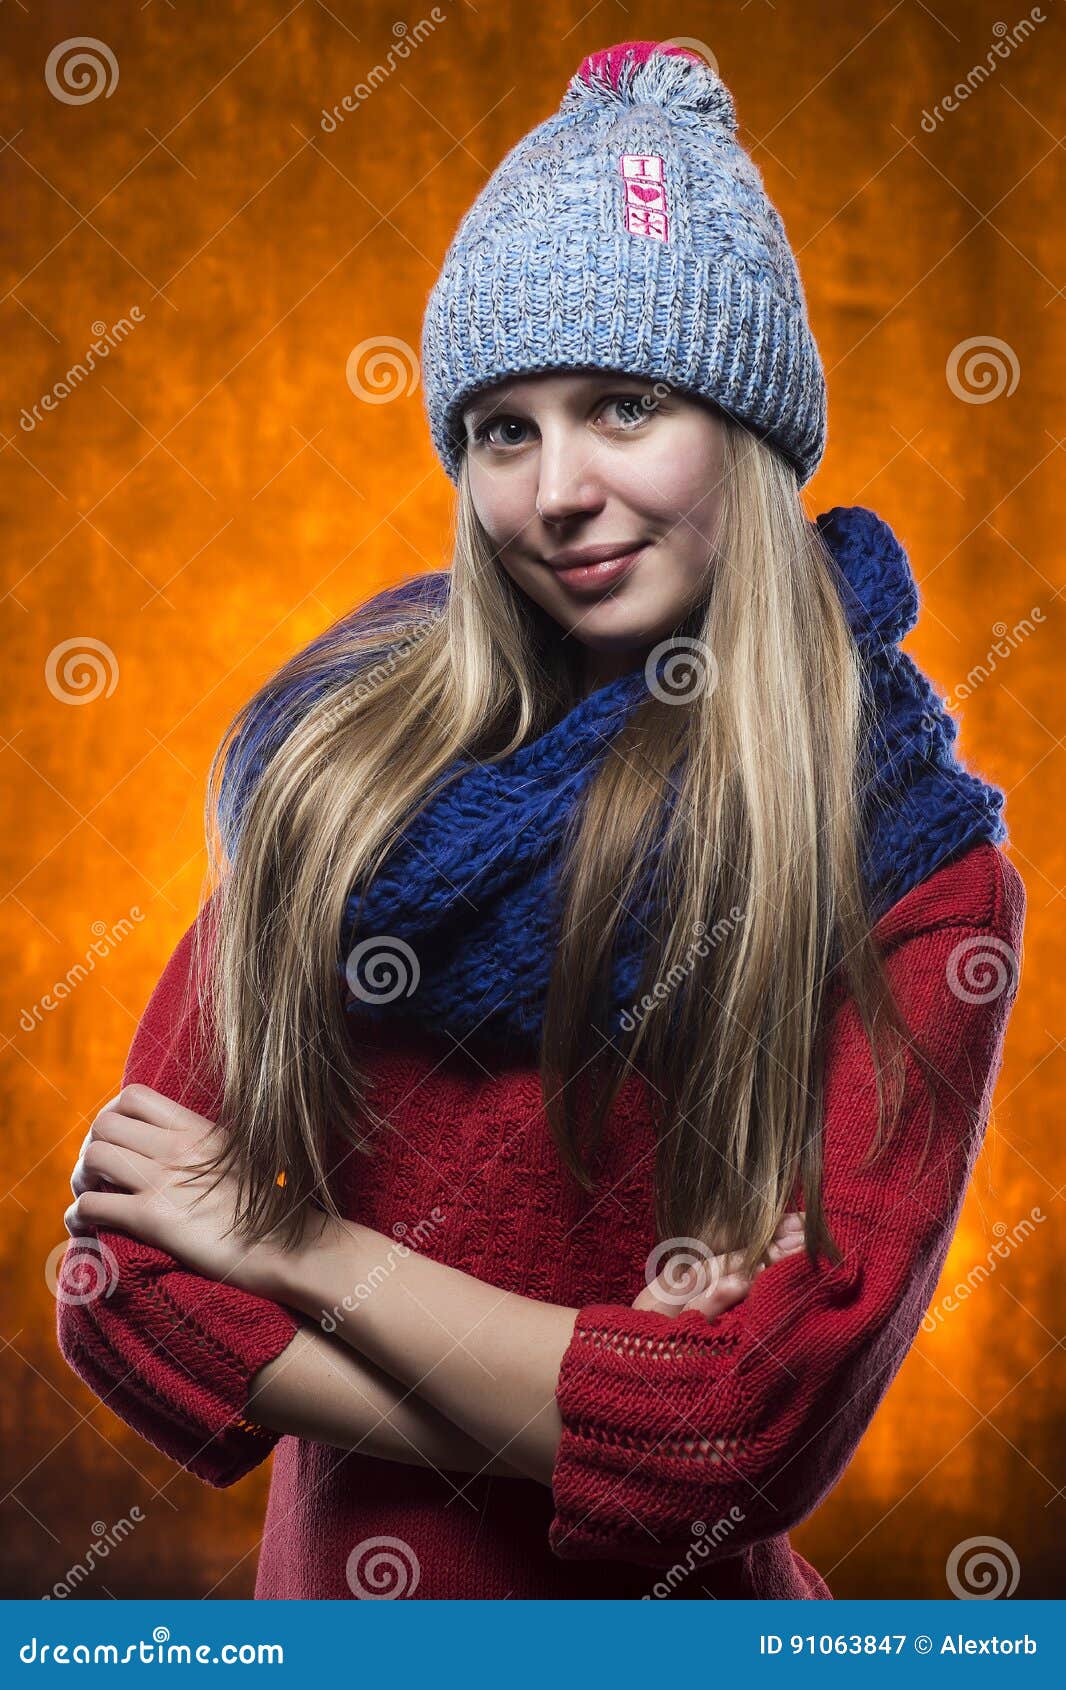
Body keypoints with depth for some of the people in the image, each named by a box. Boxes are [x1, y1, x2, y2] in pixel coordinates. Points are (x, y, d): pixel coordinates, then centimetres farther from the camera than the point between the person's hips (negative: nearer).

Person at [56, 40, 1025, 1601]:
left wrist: (295, 1244, -17)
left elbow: (755, 1432, -23)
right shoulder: (346, 756, -8)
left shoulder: (916, 867, -16)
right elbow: (126, 1275, -11)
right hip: (329, 1583, 3)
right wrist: (585, 1434, -19)